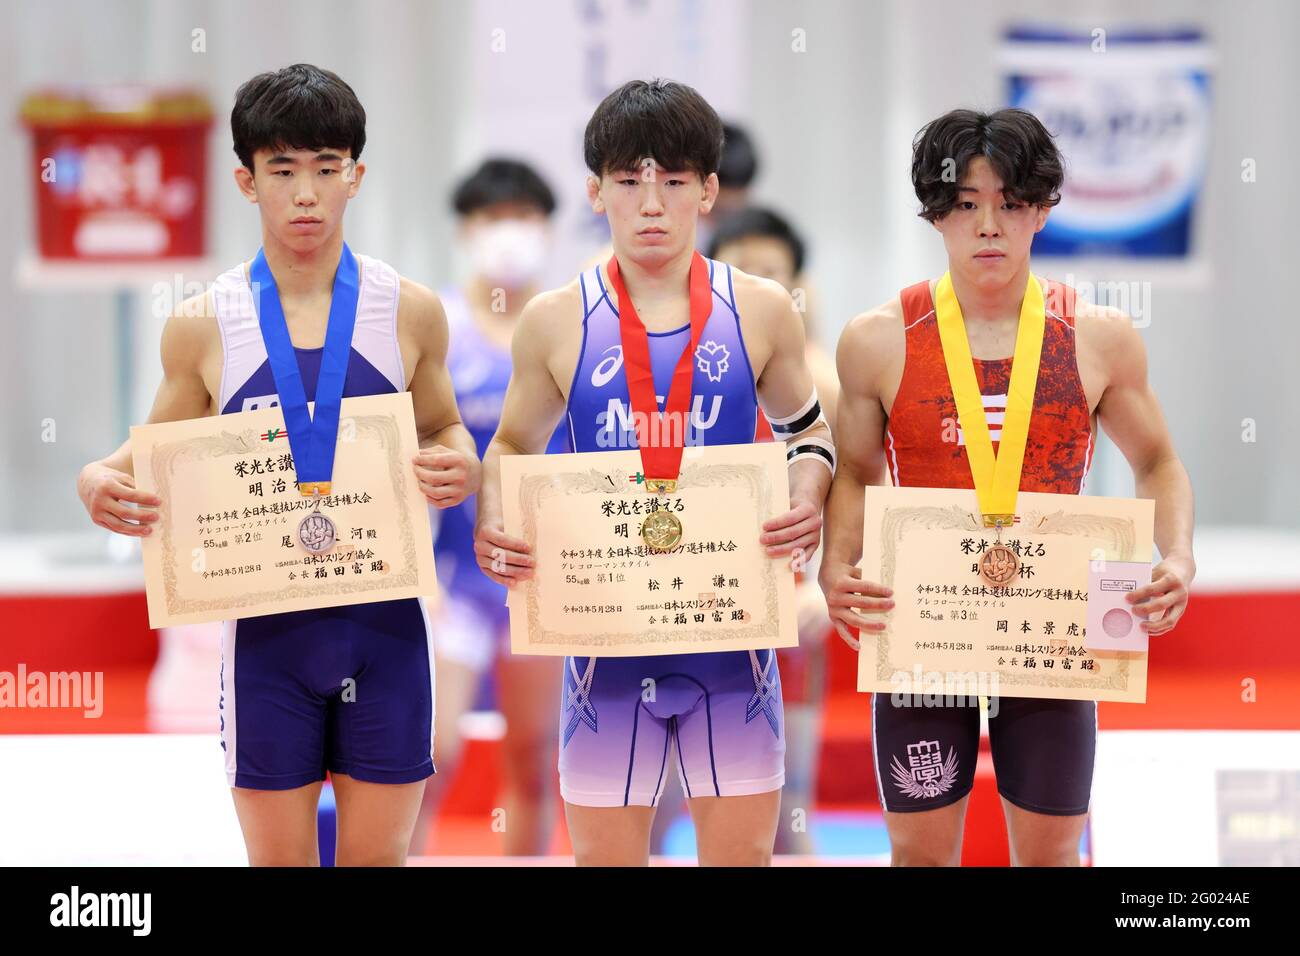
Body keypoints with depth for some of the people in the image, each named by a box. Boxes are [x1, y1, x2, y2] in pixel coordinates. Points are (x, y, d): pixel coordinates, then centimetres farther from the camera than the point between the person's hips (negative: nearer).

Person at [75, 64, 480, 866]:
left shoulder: (409, 311, 1)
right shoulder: (205, 326, 0)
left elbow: (444, 430, 13)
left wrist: (460, 468, -11)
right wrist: (99, 480, -11)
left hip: (384, 619, 0)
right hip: (267, 626, 0)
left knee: (378, 854, 7)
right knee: (279, 858, 7)